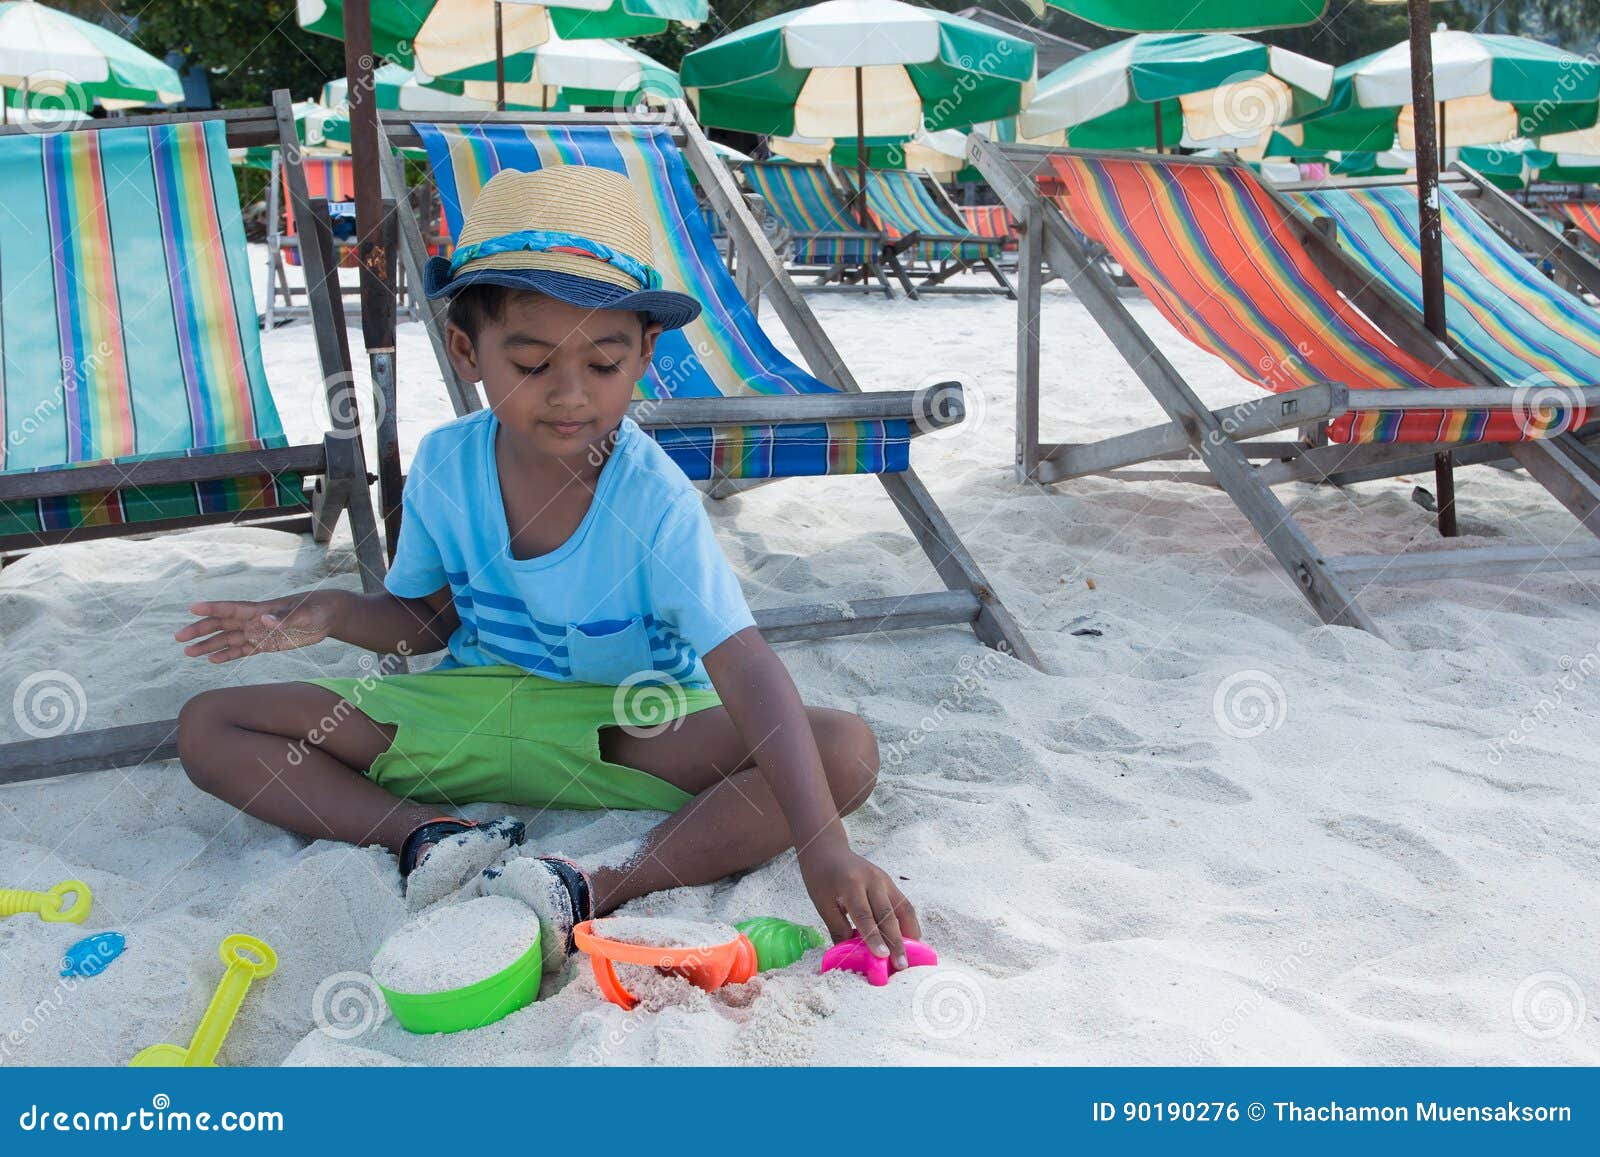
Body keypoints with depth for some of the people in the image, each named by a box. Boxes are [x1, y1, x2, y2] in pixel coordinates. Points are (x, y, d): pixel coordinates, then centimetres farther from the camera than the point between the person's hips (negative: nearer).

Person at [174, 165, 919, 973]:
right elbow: (423, 618, 8)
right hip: (473, 712, 4)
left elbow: (749, 674, -34)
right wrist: (332, 614, -15)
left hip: (634, 729, -3)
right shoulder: (445, 466, -10)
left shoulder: (656, 503, -24)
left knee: (846, 749, -29)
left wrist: (823, 848, -45)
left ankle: (593, 893, -33)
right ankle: (431, 835, -22)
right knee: (208, 728, -6)